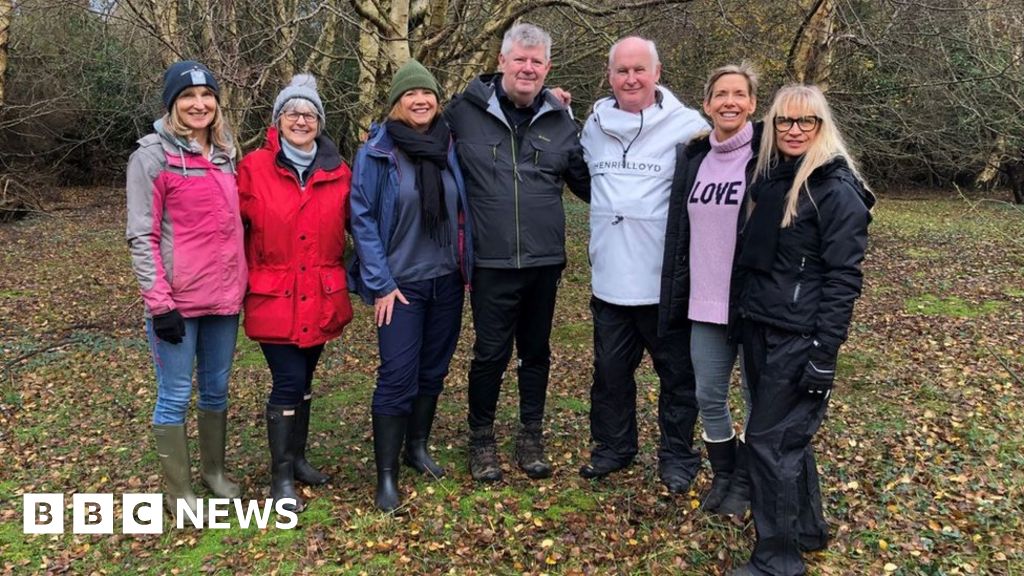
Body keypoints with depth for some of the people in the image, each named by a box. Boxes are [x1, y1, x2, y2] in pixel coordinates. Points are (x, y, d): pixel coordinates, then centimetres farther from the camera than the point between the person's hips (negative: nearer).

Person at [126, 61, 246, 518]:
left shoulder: (225, 154, 10)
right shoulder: (153, 155, -8)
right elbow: (142, 236, -10)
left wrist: (241, 282, 14)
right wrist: (158, 302, -15)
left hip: (224, 295, 6)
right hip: (178, 299, -5)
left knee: (216, 389, 17)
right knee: (175, 397, 4)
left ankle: (215, 471, 34)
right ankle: (178, 491, 19)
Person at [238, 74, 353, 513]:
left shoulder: (338, 173, 2)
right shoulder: (254, 167, -6)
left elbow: (348, 229, 11)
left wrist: (341, 278, 4)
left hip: (322, 297, 4)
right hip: (274, 298, -3)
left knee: (304, 380, 16)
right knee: (289, 383, -3)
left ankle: (297, 458, 34)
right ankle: (281, 476, 13)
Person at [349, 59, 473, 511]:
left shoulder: (449, 147, 4)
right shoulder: (376, 152, -8)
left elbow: (463, 211, 11)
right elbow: (363, 219, -9)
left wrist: (468, 266, 6)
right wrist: (380, 283, -13)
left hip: (447, 280, 4)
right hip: (401, 284, -4)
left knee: (433, 371, 13)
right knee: (398, 376, -7)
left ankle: (418, 447, 32)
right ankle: (386, 475, 5)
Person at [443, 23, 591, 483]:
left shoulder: (560, 121, 6)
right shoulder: (466, 110, -3)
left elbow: (587, 183, 15)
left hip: (544, 261, 3)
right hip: (491, 263, -3)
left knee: (536, 352, 14)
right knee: (491, 353, 3)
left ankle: (531, 437, 31)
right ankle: (481, 439, 24)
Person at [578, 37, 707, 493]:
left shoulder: (687, 126, -8)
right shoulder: (595, 125, 8)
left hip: (667, 280, -4)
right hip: (610, 279, 5)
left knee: (678, 373, 9)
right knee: (610, 370, 16)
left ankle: (677, 456, 27)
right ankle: (613, 447, 35)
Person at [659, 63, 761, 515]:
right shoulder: (693, 157, 7)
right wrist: (675, 298, 10)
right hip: (704, 304, 5)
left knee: (758, 398, 10)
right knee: (708, 397, 14)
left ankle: (744, 482, 31)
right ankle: (722, 475, 35)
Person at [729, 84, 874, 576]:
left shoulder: (836, 190, -12)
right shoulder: (771, 178, 11)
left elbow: (842, 278, -15)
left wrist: (824, 354, -19)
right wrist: (746, 322, 16)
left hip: (800, 338, -7)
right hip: (759, 328, 8)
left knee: (769, 438, -4)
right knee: (788, 433, 17)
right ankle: (808, 528, 34)